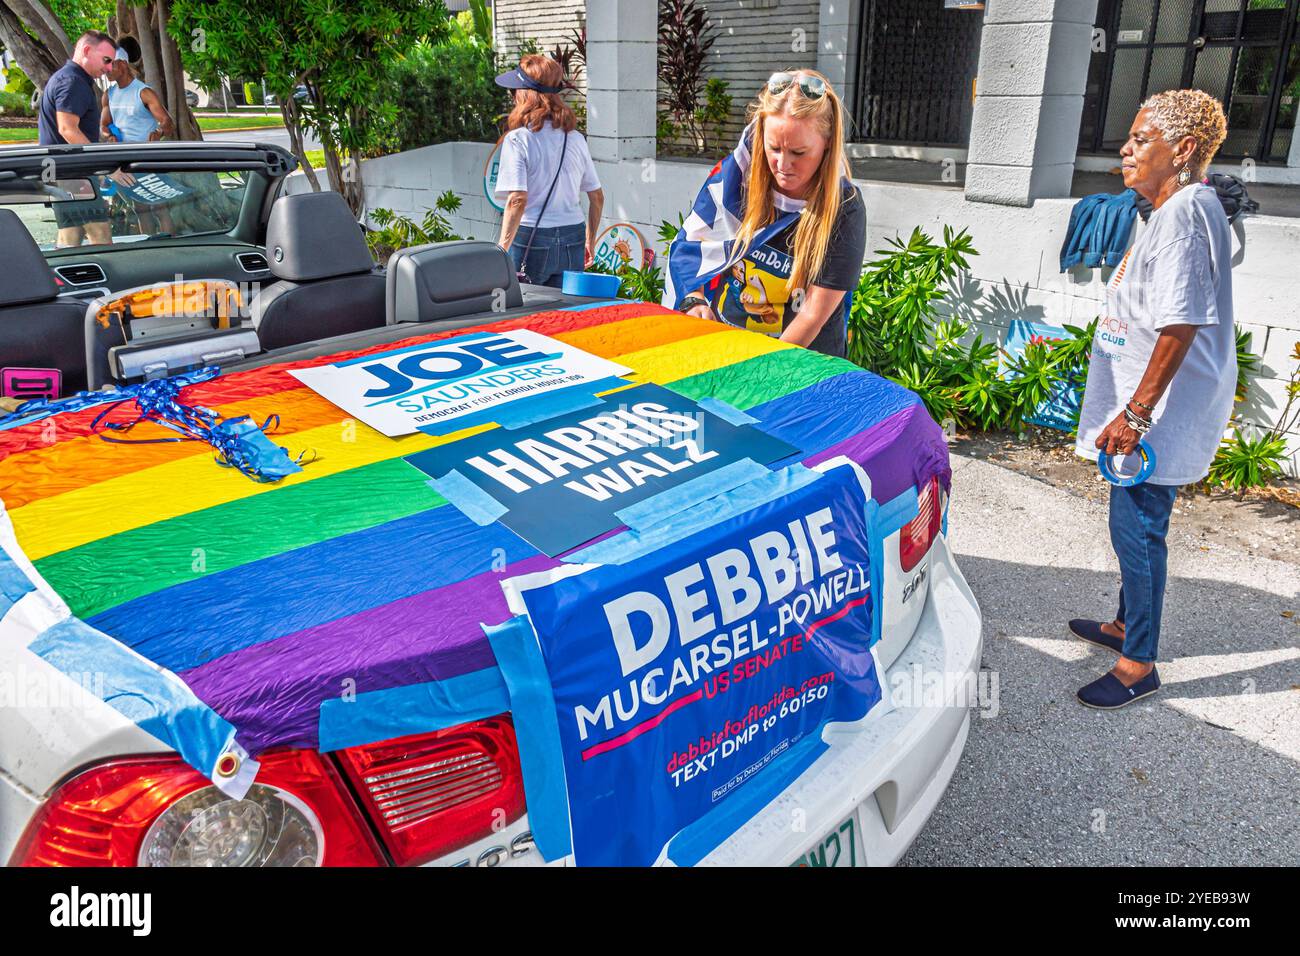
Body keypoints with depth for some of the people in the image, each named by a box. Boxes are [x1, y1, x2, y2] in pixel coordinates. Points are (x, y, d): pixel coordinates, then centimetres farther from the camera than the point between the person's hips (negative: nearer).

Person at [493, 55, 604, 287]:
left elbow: (517, 200, -19)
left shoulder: (517, 139, -10)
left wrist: (501, 250, -15)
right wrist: (590, 241, 24)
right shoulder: (576, 138, 7)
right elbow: (597, 196, 12)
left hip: (531, 240, -5)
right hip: (572, 241, 5)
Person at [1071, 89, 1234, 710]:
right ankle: (1126, 624, 37)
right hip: (1150, 404, 10)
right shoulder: (1179, 209, 15)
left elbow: (1180, 324, -25)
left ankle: (1138, 666, 9)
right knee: (1135, 524, 20)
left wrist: (1136, 412, -25)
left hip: (1164, 409, -10)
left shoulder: (1185, 212, -18)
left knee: (1136, 529, -3)